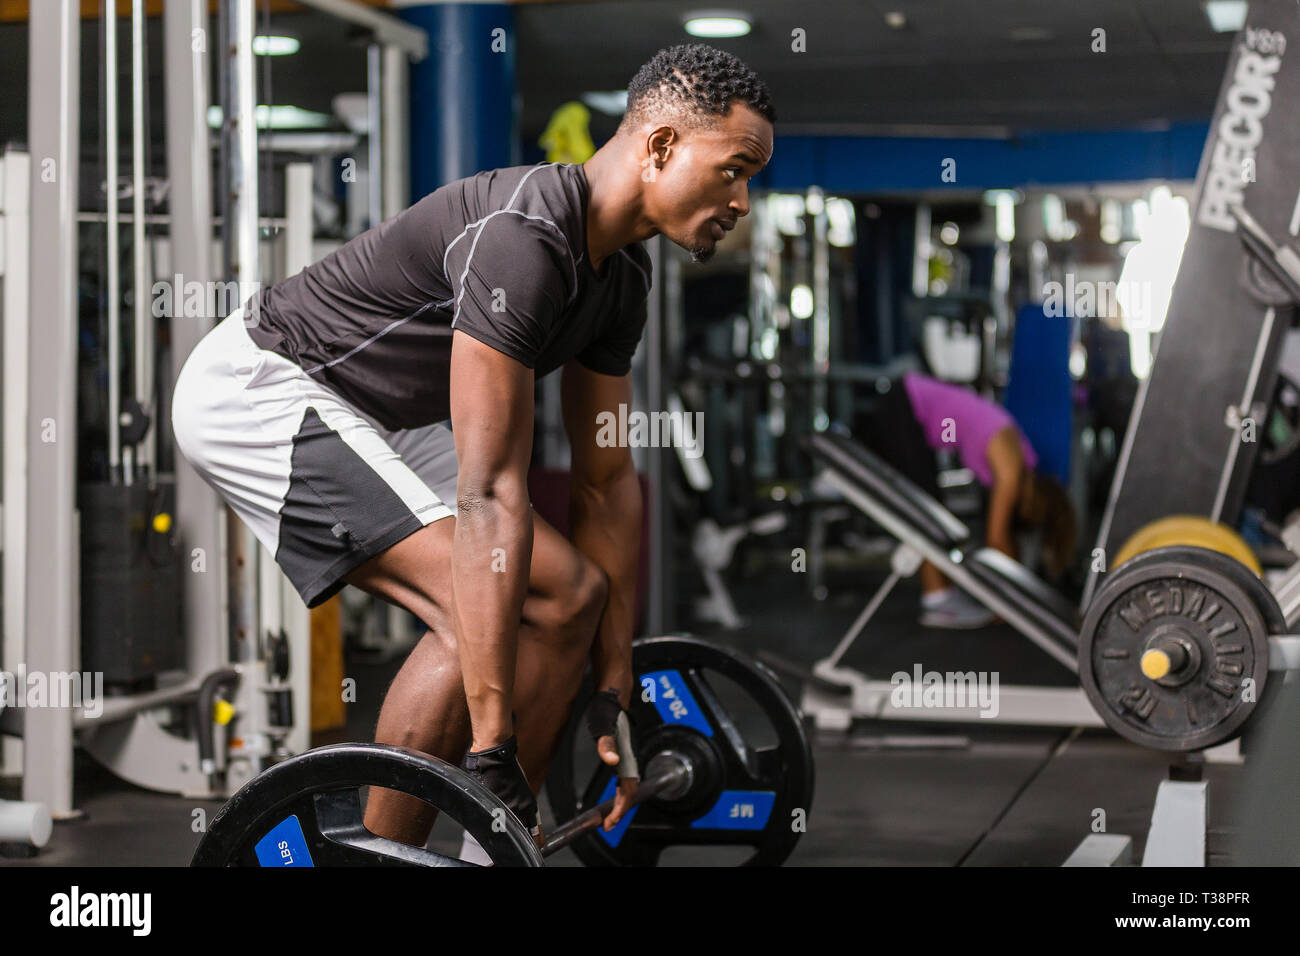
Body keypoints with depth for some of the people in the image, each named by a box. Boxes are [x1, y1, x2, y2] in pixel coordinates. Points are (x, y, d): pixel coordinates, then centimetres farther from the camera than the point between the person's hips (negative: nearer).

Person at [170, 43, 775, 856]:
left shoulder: (620, 272, 1)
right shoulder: (522, 240, -30)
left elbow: (607, 482, 6)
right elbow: (489, 496, -35)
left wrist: (617, 698, 6)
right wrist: (491, 750, -35)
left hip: (369, 414, 10)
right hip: (256, 392, -10)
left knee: (570, 592, 5)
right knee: (488, 606, -23)